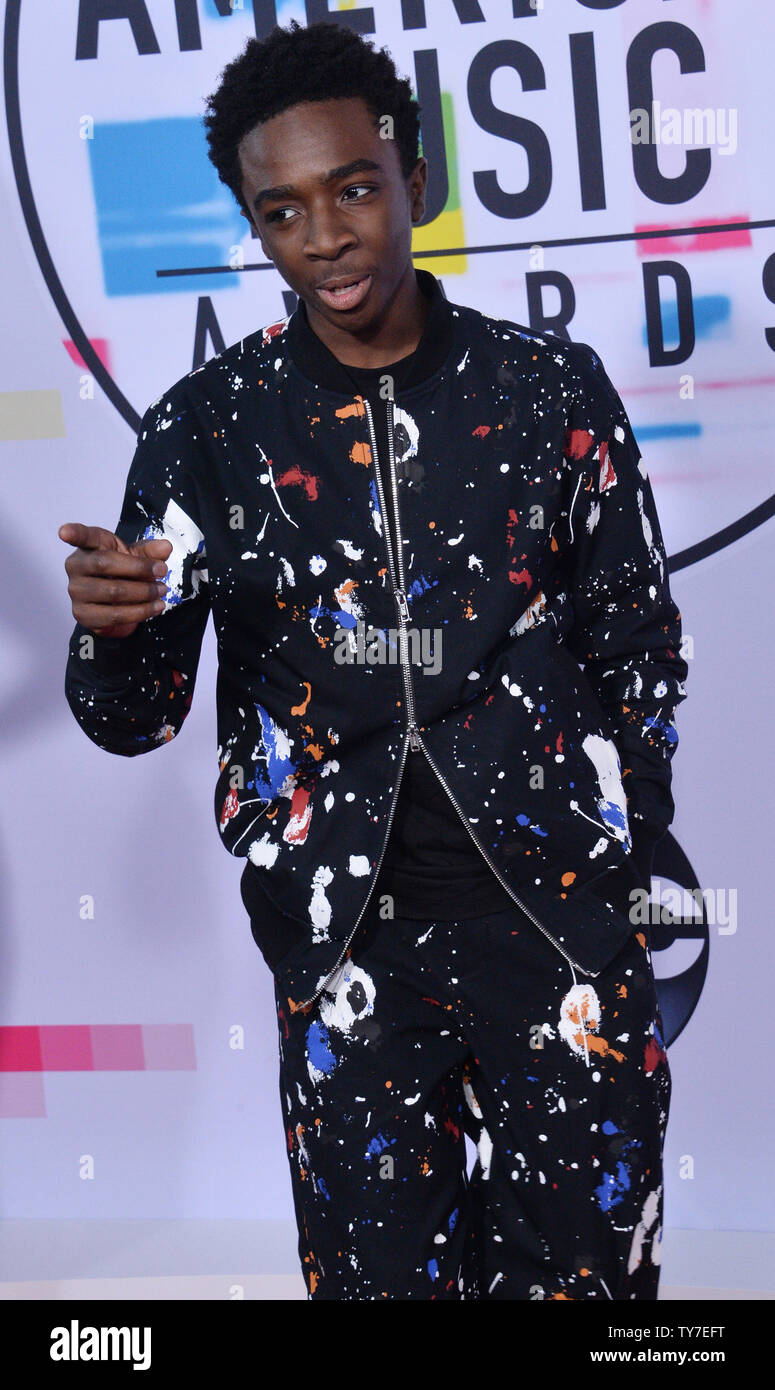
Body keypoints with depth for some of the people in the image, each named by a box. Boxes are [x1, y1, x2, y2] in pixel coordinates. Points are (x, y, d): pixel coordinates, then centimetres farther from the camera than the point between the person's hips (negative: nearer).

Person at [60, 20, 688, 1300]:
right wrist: (111, 628, -19)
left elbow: (637, 651, 9)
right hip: (344, 925, 0)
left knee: (590, 1262, 6)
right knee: (381, 1268, 7)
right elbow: (135, 719, 2)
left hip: (558, 906, 0)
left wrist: (619, 859, 3)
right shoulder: (208, 426, 1)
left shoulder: (554, 391, 2)